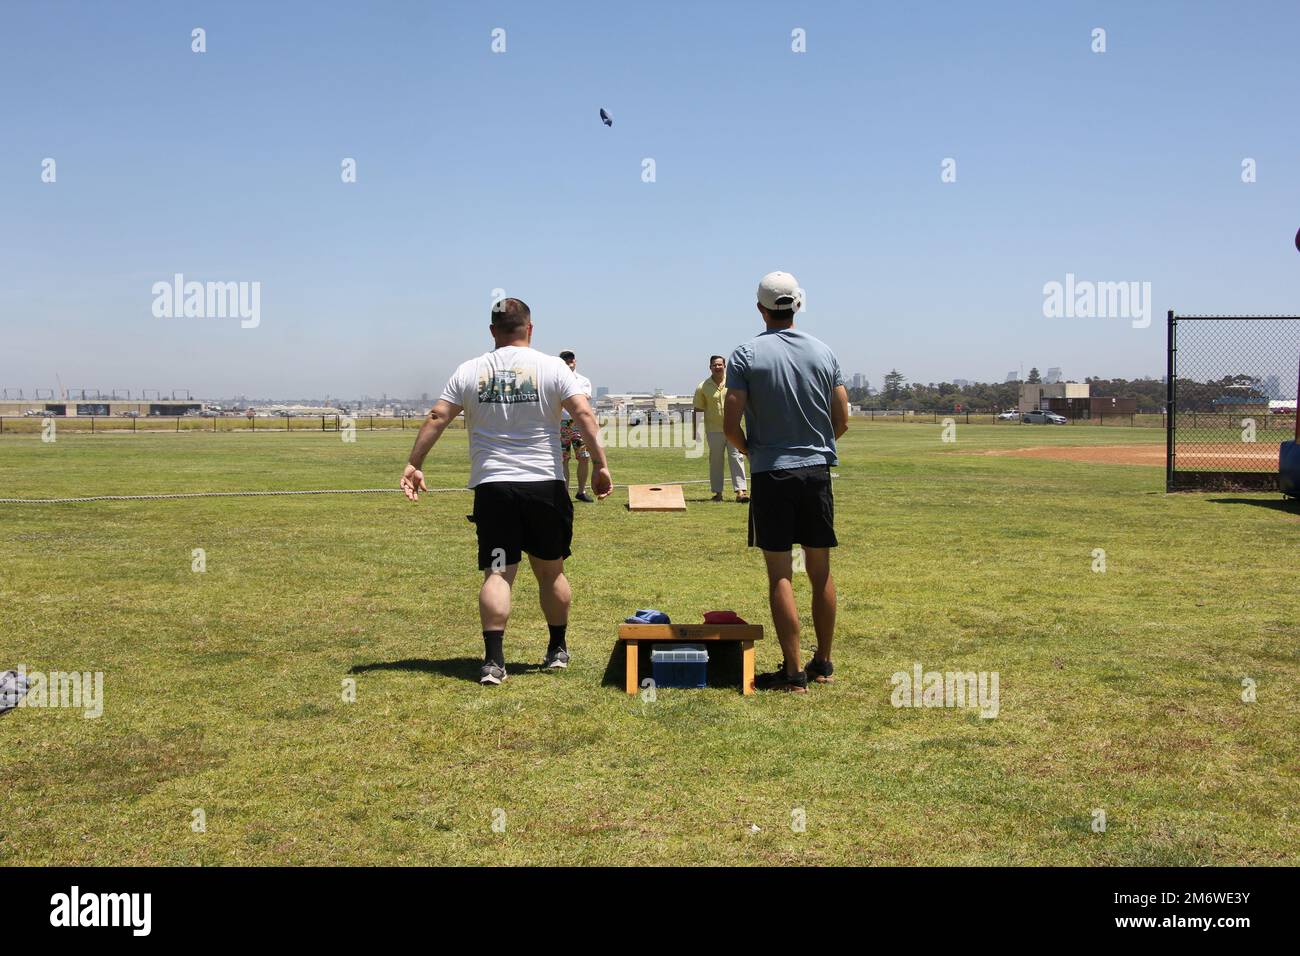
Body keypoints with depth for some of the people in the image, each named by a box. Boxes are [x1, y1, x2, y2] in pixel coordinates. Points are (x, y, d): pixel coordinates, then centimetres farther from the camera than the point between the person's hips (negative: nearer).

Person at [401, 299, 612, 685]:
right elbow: (584, 414, -8)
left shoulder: (471, 371, 5)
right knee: (550, 570, 14)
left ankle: (493, 660, -11)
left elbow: (437, 417, 2)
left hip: (491, 486, 1)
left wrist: (414, 464, 7)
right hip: (545, 484, 0)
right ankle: (558, 650, 26)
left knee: (497, 573, 0)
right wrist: (600, 464, -6)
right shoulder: (551, 367, 0)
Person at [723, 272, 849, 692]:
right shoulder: (824, 352, 4)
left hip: (771, 473, -3)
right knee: (821, 572, 11)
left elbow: (730, 424, -9)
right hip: (817, 471, 3)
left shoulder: (747, 355, -6)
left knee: (780, 575, 0)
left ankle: (793, 672, -1)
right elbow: (842, 420, 6)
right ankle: (823, 664, 20)